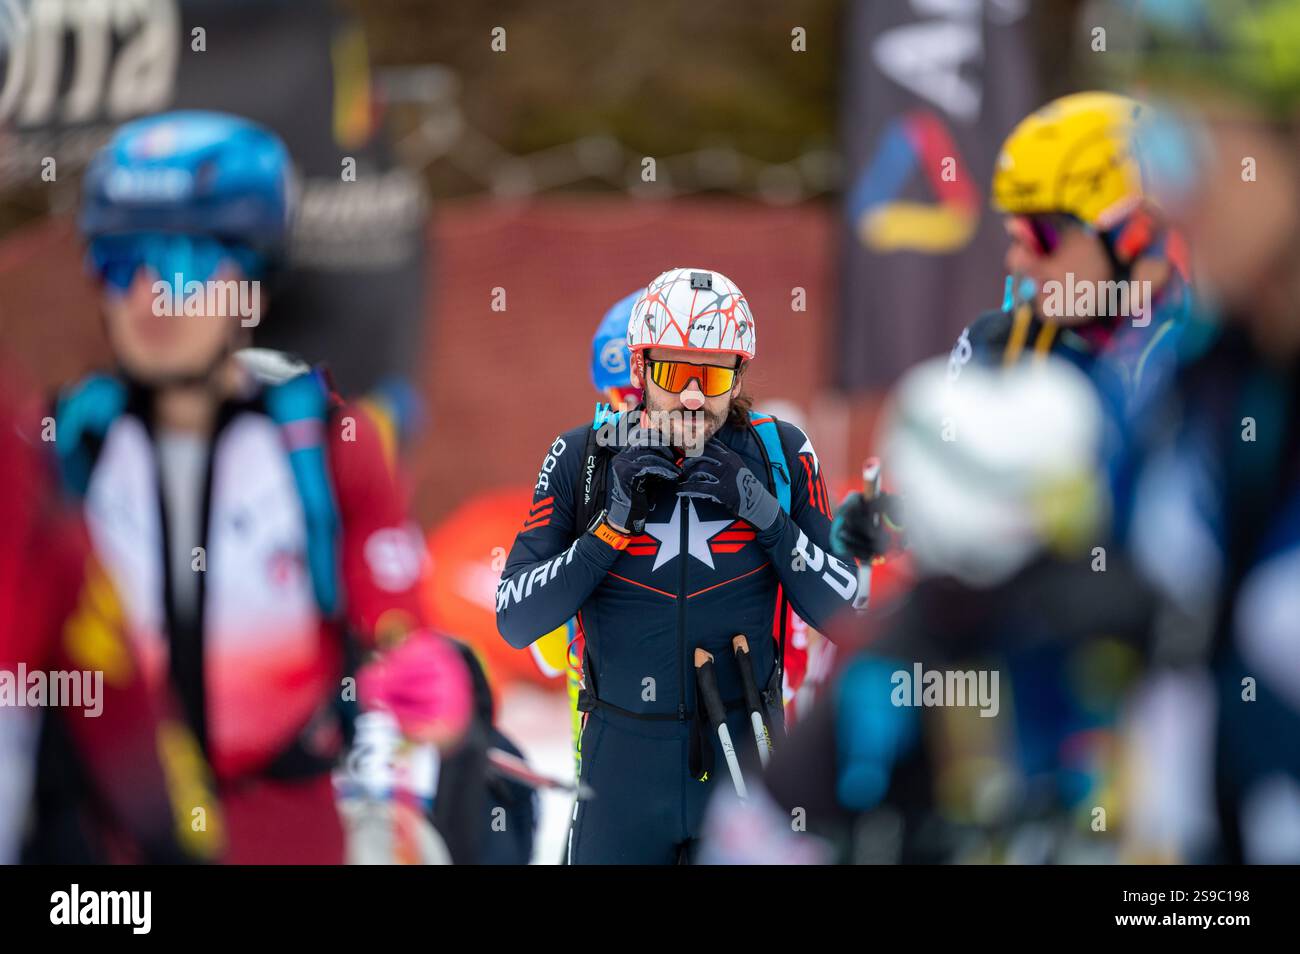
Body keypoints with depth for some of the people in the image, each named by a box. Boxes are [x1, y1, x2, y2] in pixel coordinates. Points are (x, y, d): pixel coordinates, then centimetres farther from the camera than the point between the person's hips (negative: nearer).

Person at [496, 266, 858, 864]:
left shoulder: (780, 454, -2)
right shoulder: (584, 457, -4)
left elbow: (843, 613, -2)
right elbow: (515, 621, -7)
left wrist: (766, 515, -16)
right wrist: (614, 524, -18)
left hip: (744, 760, 0)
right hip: (624, 763, 0)